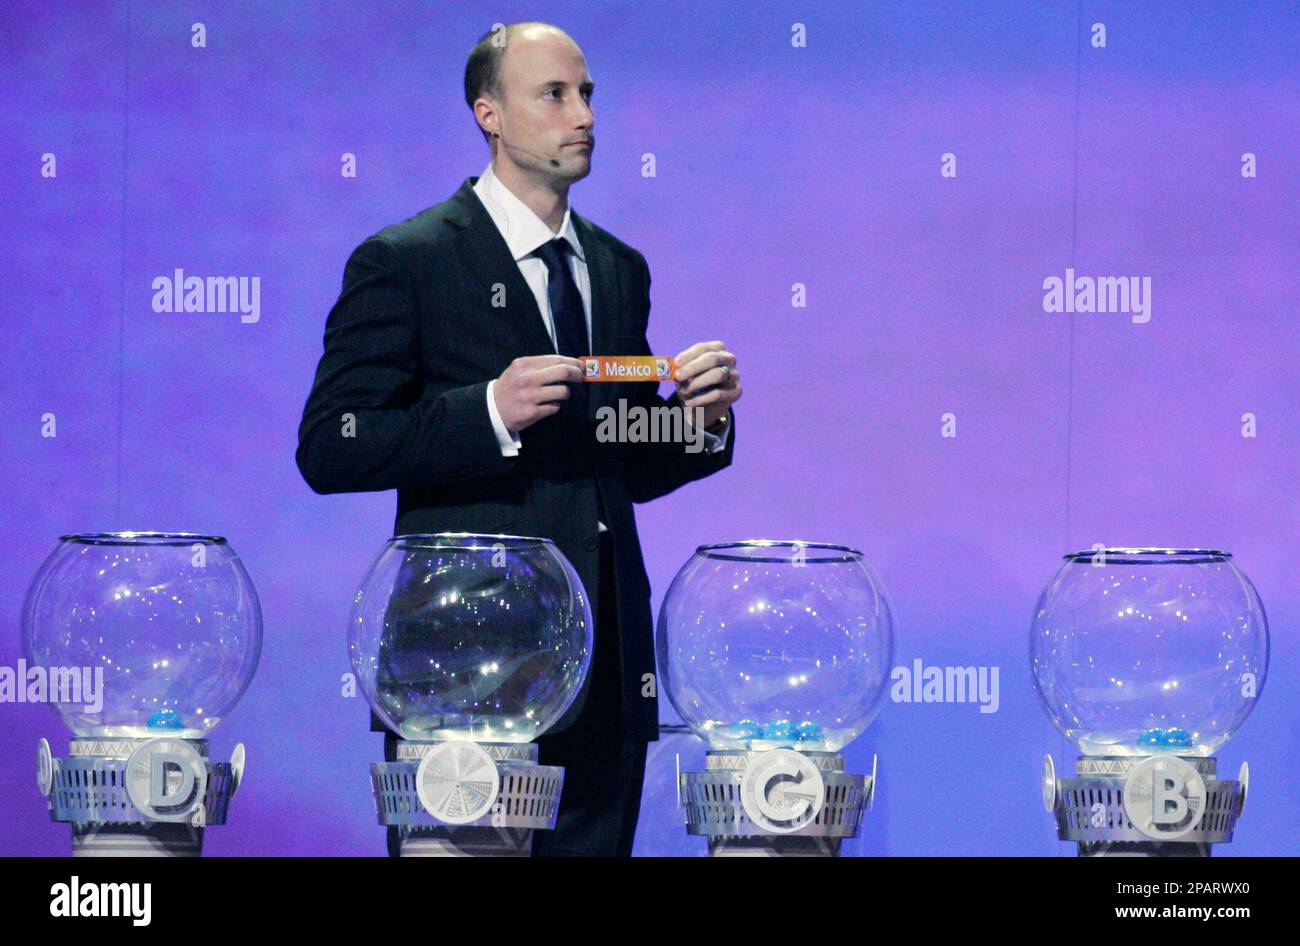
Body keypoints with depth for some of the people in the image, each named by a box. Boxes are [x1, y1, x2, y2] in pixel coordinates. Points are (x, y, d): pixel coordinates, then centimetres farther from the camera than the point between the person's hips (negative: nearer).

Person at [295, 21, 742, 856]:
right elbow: (328, 450, -10)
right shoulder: (405, 263, -3)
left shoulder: (618, 271, 17)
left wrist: (701, 418, 1)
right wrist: (490, 412, -21)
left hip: (605, 671, 6)